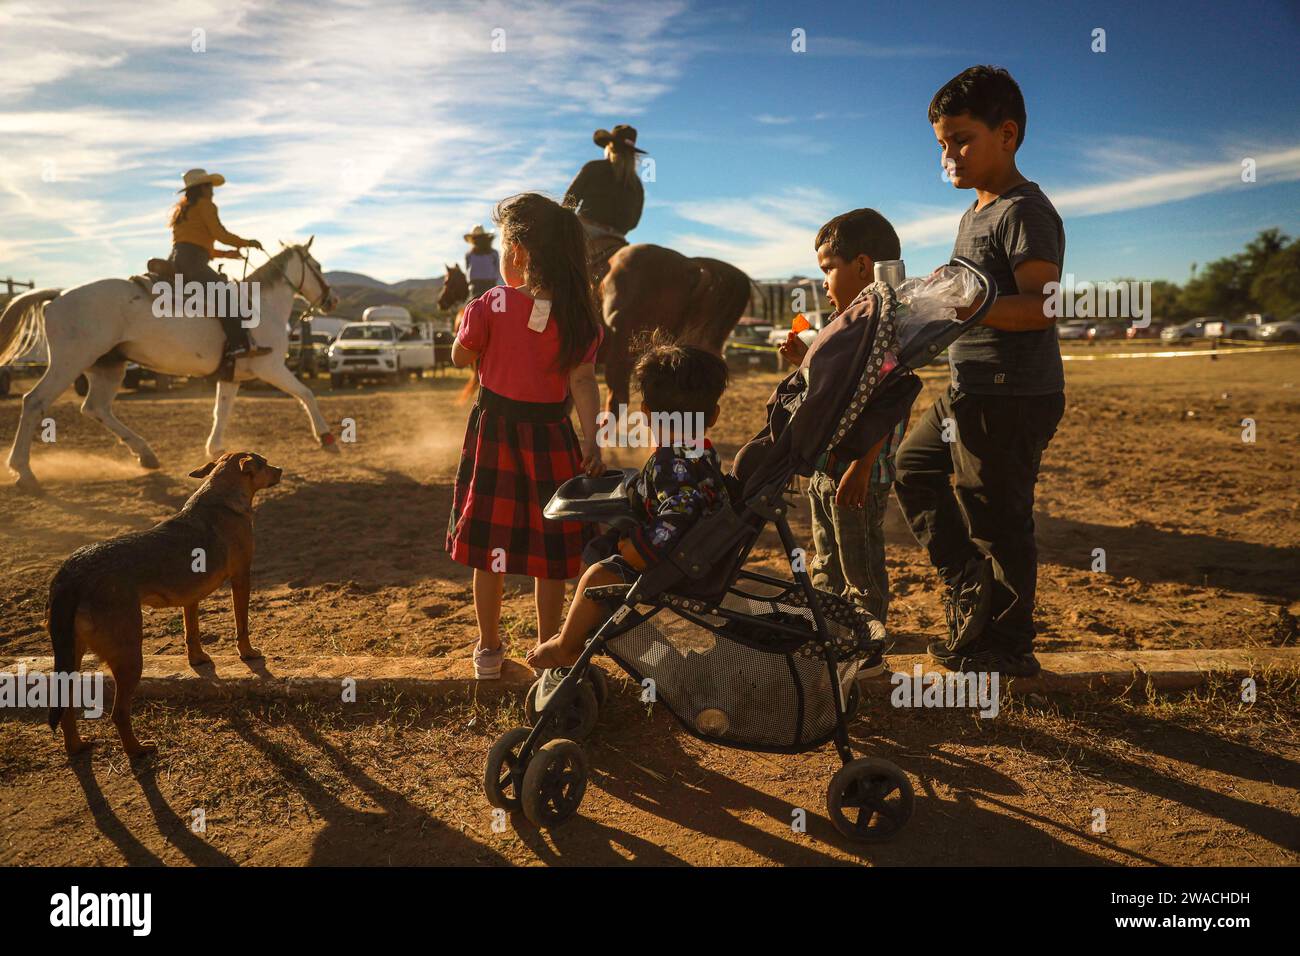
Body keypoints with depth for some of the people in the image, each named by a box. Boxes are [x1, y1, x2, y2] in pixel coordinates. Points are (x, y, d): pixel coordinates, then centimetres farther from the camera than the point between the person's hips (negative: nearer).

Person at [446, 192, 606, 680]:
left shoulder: (491, 306, -11)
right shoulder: (577, 312, -7)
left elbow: (460, 357, 2)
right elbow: (583, 379, -15)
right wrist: (591, 440, -16)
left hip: (494, 429, 0)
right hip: (551, 435, 1)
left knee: (488, 547, 12)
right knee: (550, 547, 11)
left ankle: (489, 650, 24)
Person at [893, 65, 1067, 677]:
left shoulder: (1024, 211, -13)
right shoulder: (976, 214, 18)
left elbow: (1041, 306, -23)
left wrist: (956, 305, -29)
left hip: (1011, 398, -10)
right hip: (971, 392, 11)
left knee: (997, 521, -2)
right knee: (914, 468, 20)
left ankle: (1007, 649, 13)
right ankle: (967, 580, 23)